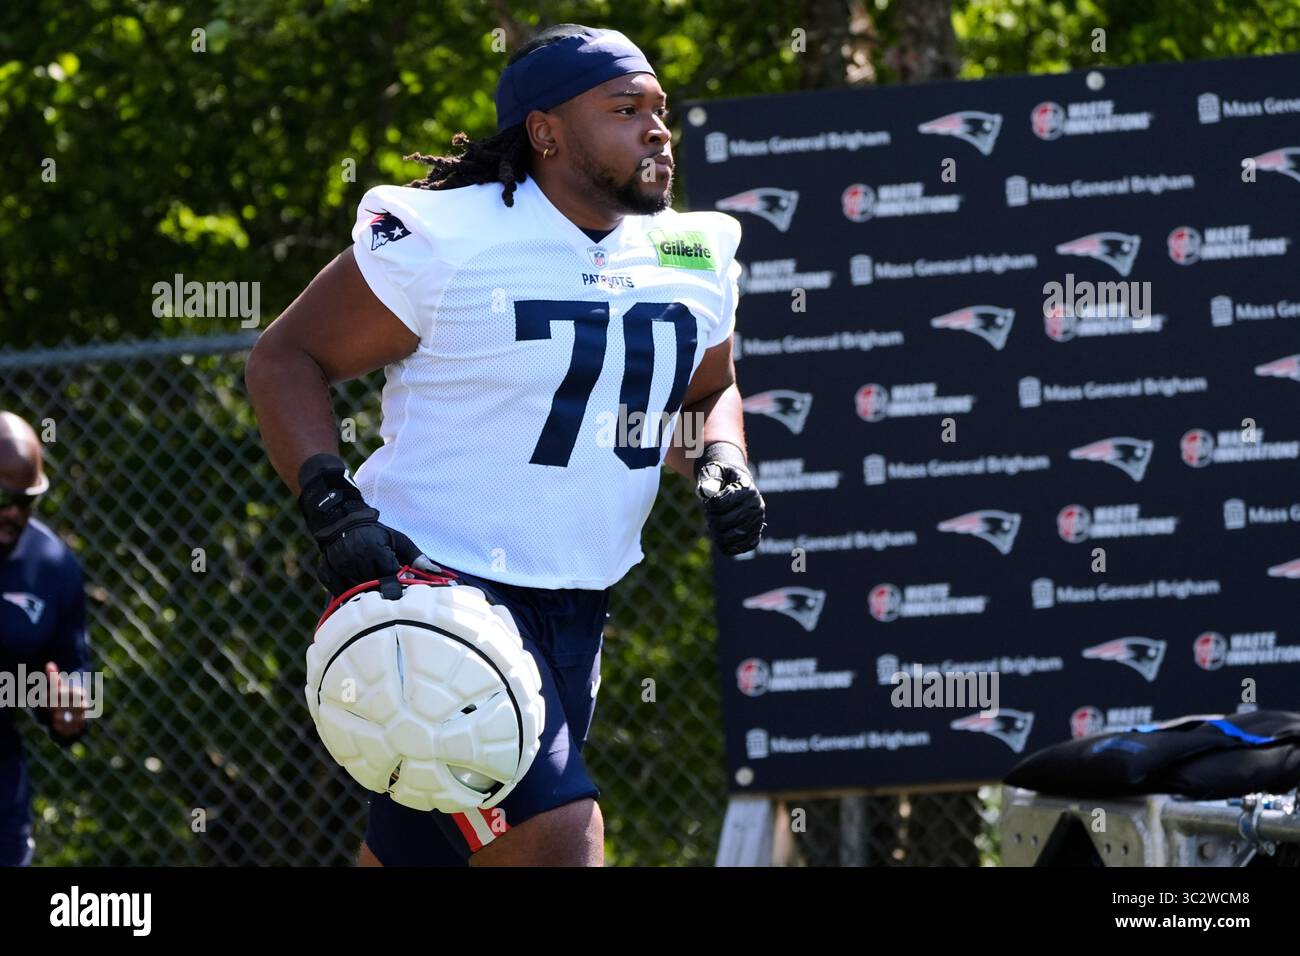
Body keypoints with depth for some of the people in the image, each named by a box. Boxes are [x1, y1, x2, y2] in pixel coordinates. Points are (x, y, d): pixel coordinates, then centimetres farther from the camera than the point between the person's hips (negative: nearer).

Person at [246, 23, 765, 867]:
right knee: (560, 840, -20)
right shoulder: (442, 239, -12)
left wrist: (721, 464, 4)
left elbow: (710, 392, 27)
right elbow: (284, 359, -5)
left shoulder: (695, 261, 8)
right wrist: (334, 507, -19)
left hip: (577, 608, 7)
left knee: (411, 852, 11)